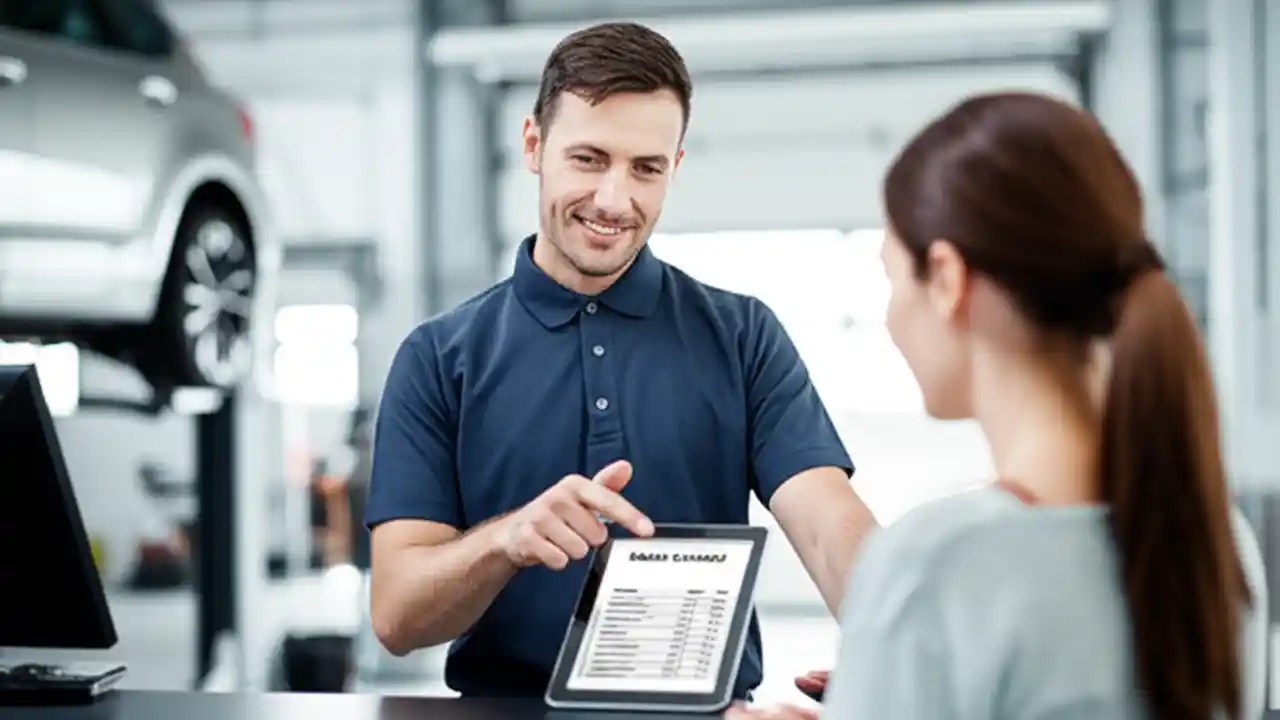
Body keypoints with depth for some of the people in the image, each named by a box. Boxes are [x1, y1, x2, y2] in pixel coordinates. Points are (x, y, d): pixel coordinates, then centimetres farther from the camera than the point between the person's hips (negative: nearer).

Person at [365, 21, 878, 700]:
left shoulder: (743, 337, 7)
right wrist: (508, 538, -22)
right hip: (510, 709, 1)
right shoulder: (440, 359, 4)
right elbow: (396, 615, -2)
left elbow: (828, 523, -7)